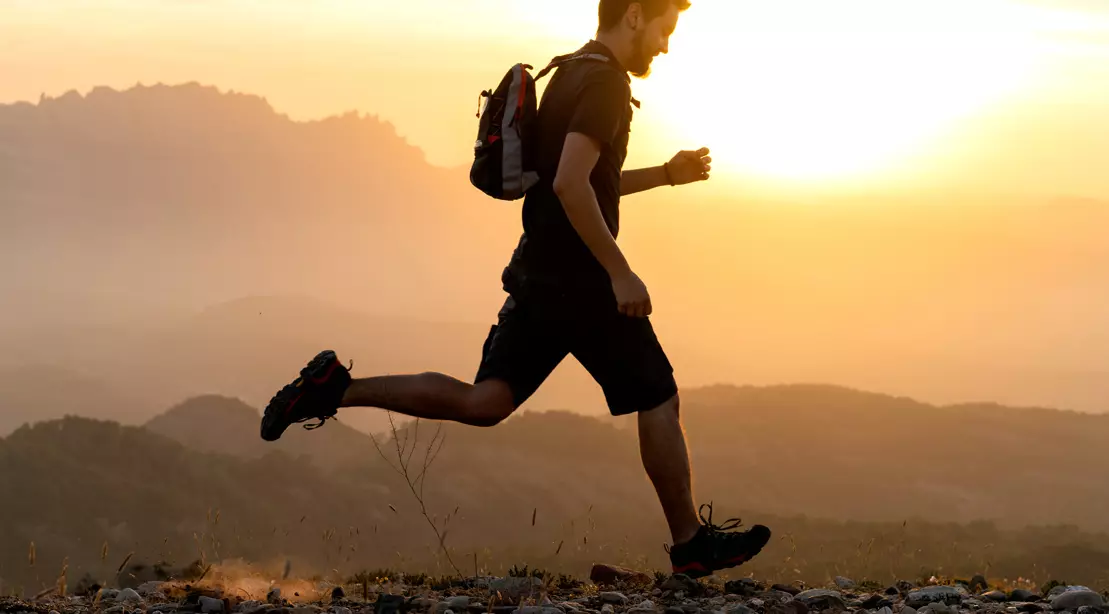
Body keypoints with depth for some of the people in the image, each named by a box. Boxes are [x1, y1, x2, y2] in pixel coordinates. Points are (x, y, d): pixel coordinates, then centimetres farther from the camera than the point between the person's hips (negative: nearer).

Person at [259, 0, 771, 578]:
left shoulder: (570, 75, 17)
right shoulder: (605, 82, -14)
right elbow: (571, 184, -25)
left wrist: (664, 174, 23)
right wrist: (619, 271, -24)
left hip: (538, 273, 9)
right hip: (582, 280, -9)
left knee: (484, 402, 4)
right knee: (658, 399, 4)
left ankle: (337, 388, -5)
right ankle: (691, 544, 12)